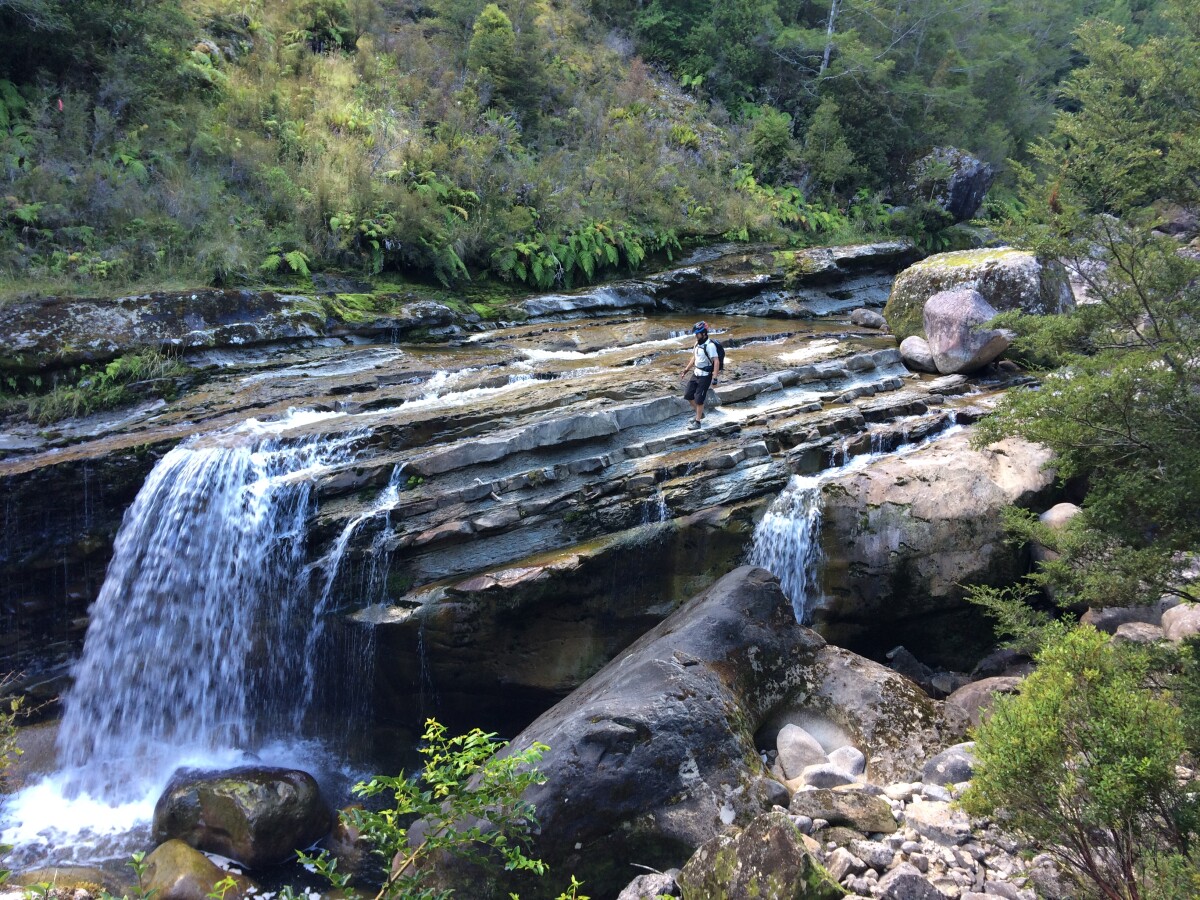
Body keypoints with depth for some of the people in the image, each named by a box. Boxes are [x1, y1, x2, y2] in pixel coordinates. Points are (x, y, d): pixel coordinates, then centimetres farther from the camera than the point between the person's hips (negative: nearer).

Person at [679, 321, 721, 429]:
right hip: (696, 373, 9)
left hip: (705, 376, -8)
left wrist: (714, 377, -29)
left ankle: (697, 422, 9)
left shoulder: (710, 346, -20)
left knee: (699, 399, -4)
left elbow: (716, 361, -24)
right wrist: (686, 370, 21)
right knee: (688, 395, 11)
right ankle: (700, 414, 29)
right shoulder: (697, 343, 6)